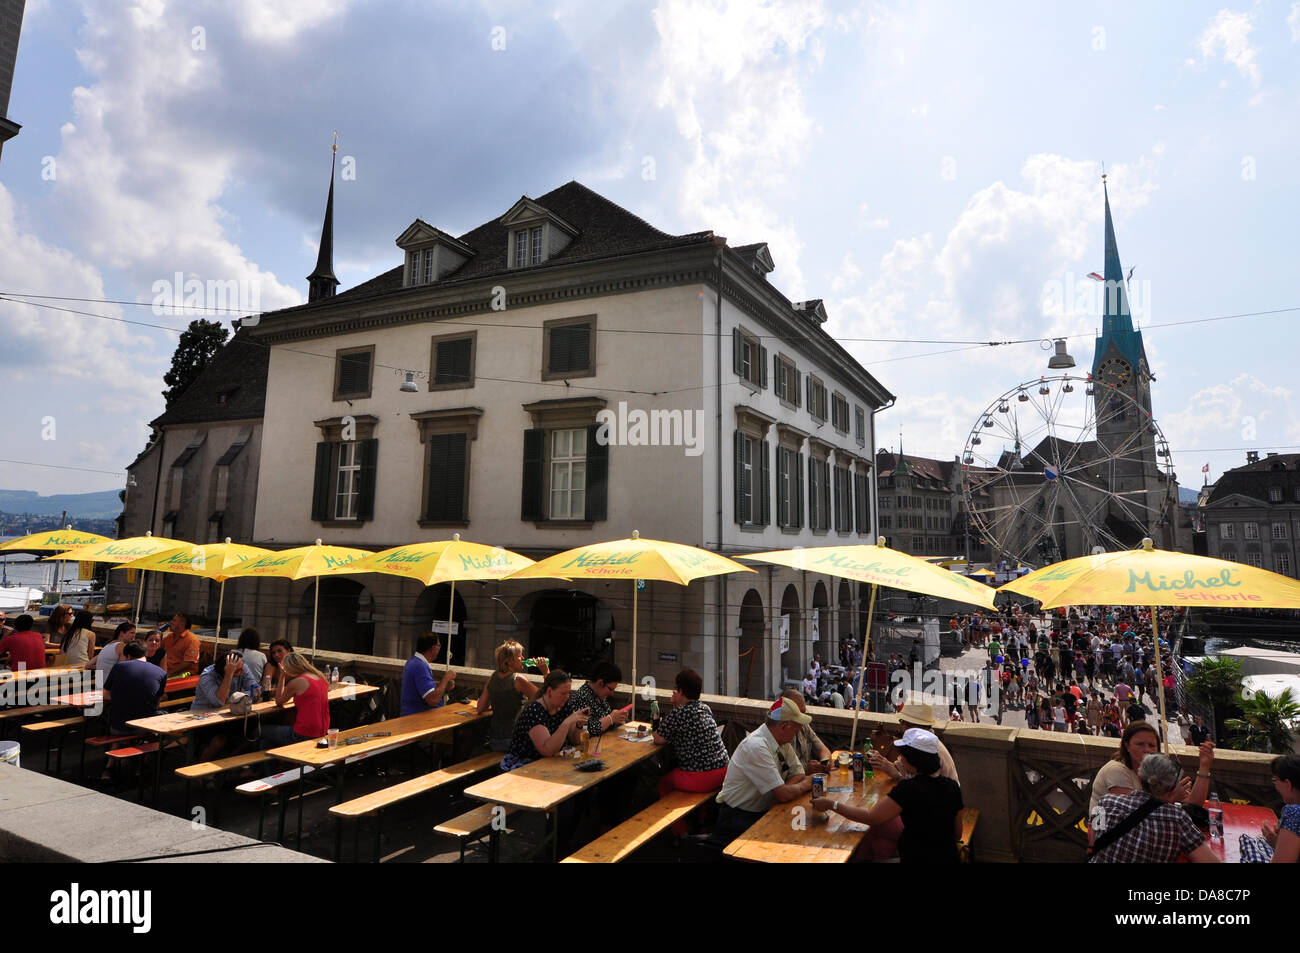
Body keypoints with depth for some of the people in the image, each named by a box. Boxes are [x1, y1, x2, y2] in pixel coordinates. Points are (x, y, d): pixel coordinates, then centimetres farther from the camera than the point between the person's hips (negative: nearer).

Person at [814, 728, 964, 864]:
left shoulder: (910, 788, -25)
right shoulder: (952, 787, -4)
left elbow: (872, 818, -24)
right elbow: (957, 834, 6)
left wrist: (832, 805, -17)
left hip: (917, 858, -7)